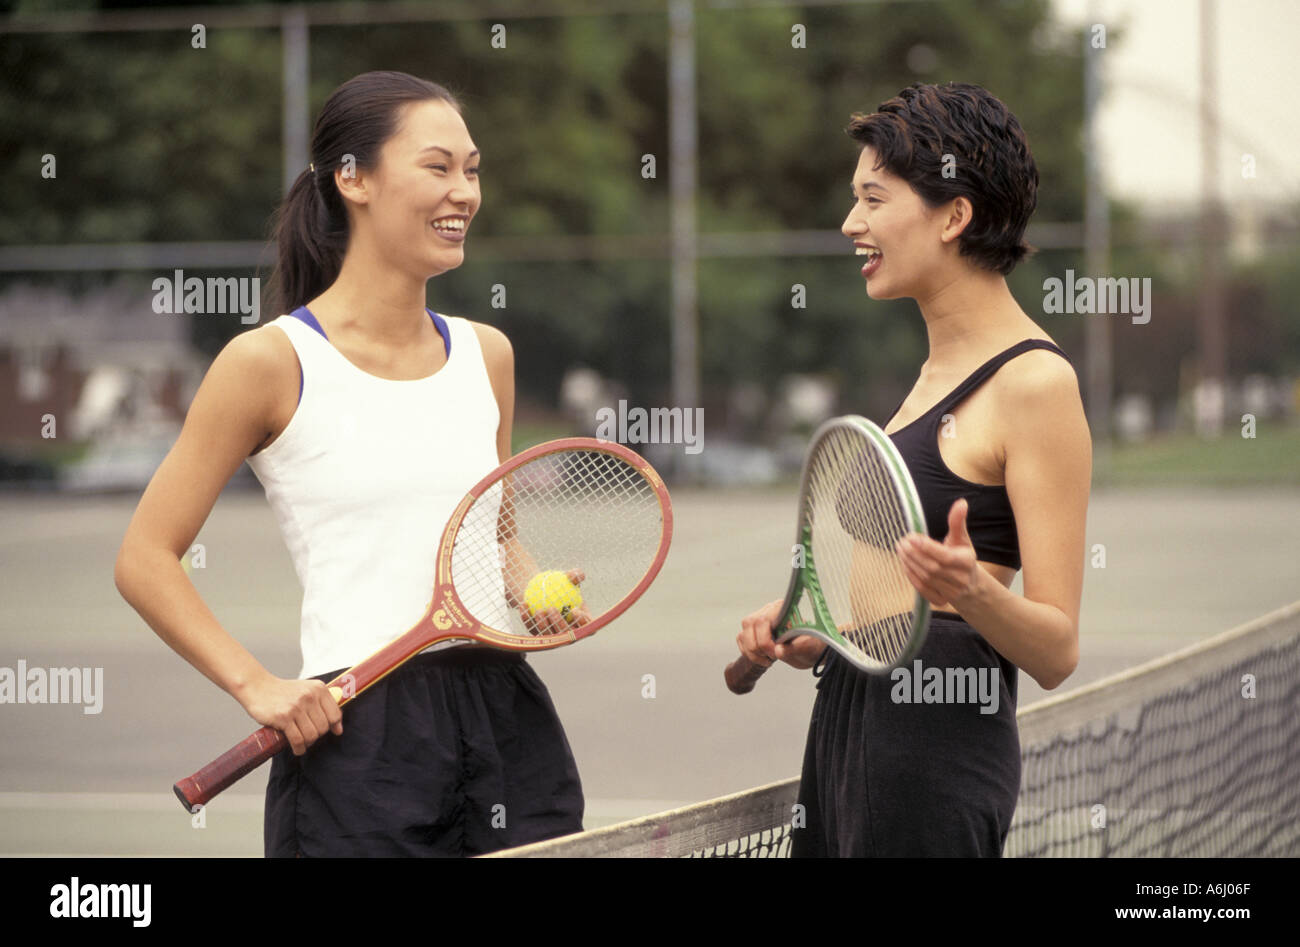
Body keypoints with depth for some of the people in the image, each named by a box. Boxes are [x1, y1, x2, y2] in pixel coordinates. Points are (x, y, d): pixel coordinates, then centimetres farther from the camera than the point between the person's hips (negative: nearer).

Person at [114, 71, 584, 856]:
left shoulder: (485, 355, 11)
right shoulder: (273, 363, -5)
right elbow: (146, 560, -2)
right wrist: (257, 687, -11)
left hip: (508, 724, 5)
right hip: (357, 737, -5)